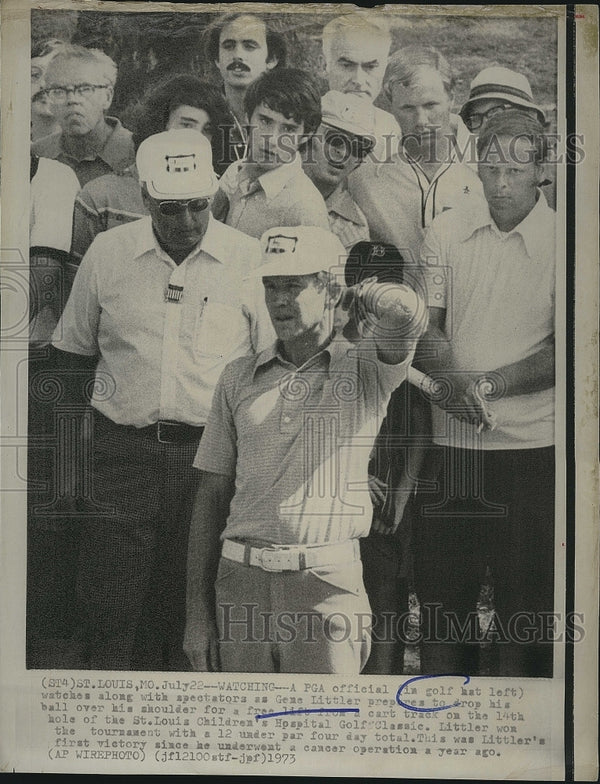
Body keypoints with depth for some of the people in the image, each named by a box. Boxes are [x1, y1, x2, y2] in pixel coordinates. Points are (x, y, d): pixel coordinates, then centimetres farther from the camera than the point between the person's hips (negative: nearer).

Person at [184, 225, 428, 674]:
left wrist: (364, 296, -1)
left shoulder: (365, 368, 3)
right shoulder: (239, 378, 11)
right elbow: (212, 495, 11)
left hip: (327, 587, -3)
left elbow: (406, 312, -23)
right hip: (241, 586, 3)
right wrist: (198, 612, 7)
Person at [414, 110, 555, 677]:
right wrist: (450, 381, -16)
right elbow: (425, 327, 4)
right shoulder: (446, 232, 6)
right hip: (450, 441, 3)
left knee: (524, 603, 6)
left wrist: (486, 385, -17)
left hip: (530, 445, -3)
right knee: (439, 593, 12)